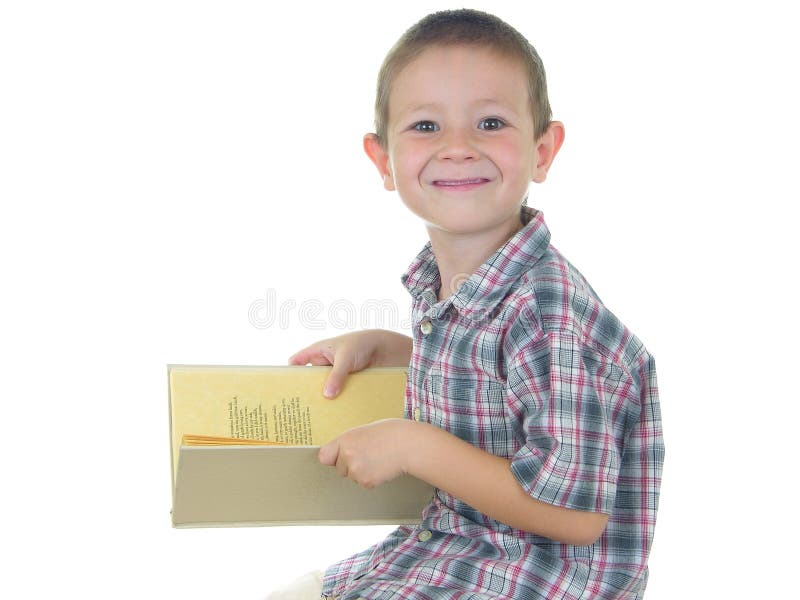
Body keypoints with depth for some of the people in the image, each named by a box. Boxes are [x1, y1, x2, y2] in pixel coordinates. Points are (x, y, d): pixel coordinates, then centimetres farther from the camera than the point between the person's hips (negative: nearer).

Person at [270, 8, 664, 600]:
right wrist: (377, 345, 6)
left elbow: (576, 514, -28)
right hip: (453, 541, 8)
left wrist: (412, 445, -24)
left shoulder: (549, 314, -28)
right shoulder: (437, 277, 0)